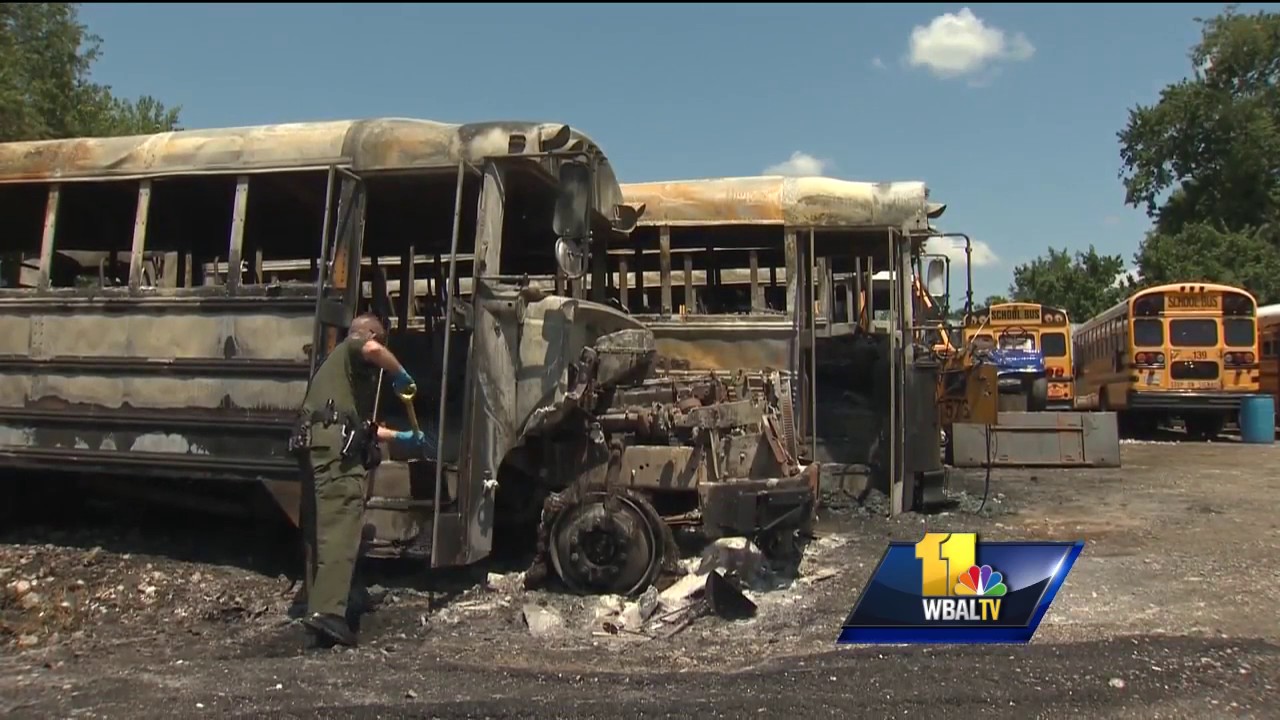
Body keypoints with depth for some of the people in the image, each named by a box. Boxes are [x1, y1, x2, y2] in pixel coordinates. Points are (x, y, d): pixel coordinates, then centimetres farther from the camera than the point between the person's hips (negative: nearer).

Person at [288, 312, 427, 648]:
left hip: (312, 444, 10)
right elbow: (373, 350, -19)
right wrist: (401, 376, -3)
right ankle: (328, 611, -26)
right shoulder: (351, 349, 10)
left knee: (318, 528, 12)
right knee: (342, 526, -17)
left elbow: (360, 425, 42)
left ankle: (317, 607, 15)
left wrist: (401, 437, 49)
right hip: (335, 445, -10)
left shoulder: (335, 363, 38)